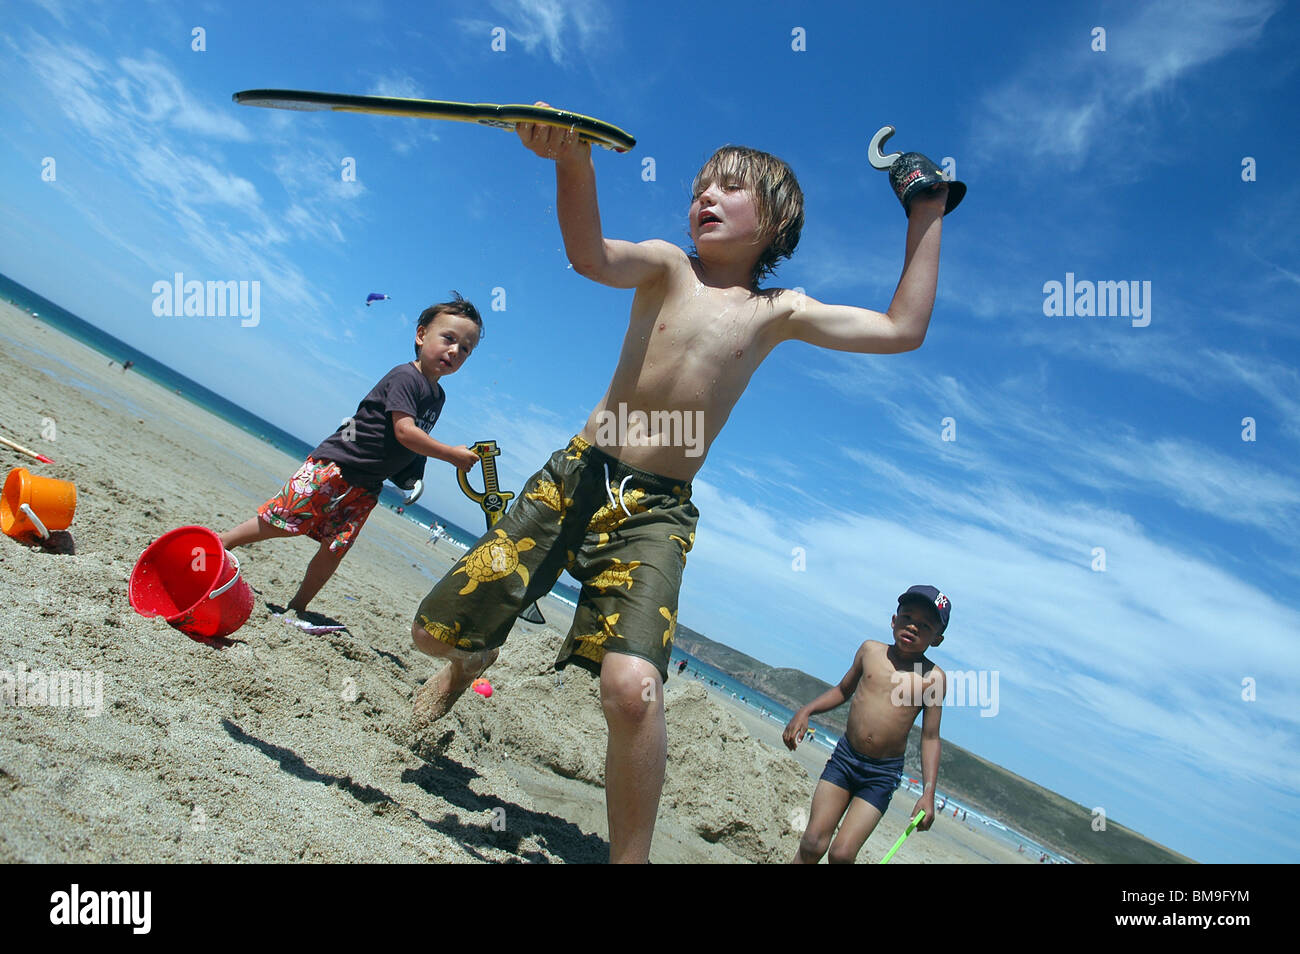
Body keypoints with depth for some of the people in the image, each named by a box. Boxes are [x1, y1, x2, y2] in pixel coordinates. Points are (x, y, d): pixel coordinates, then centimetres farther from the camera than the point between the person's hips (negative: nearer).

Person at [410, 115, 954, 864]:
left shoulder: (778, 313, 8)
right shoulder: (668, 267, 4)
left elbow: (904, 330, 5)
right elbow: (591, 256, -18)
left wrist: (928, 213, 8)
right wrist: (574, 161, -37)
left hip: (656, 512, -1)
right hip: (574, 476, 2)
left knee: (633, 686, -26)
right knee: (436, 630, 6)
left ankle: (631, 856, -3)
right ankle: (477, 658, 46)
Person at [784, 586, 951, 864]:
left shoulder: (932, 677, -5)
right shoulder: (870, 650, 3)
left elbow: (930, 738, -1)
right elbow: (843, 690, 18)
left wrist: (928, 793, -7)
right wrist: (805, 712, 6)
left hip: (883, 774, -2)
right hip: (844, 756, 2)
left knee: (842, 854, -9)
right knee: (812, 843, -5)